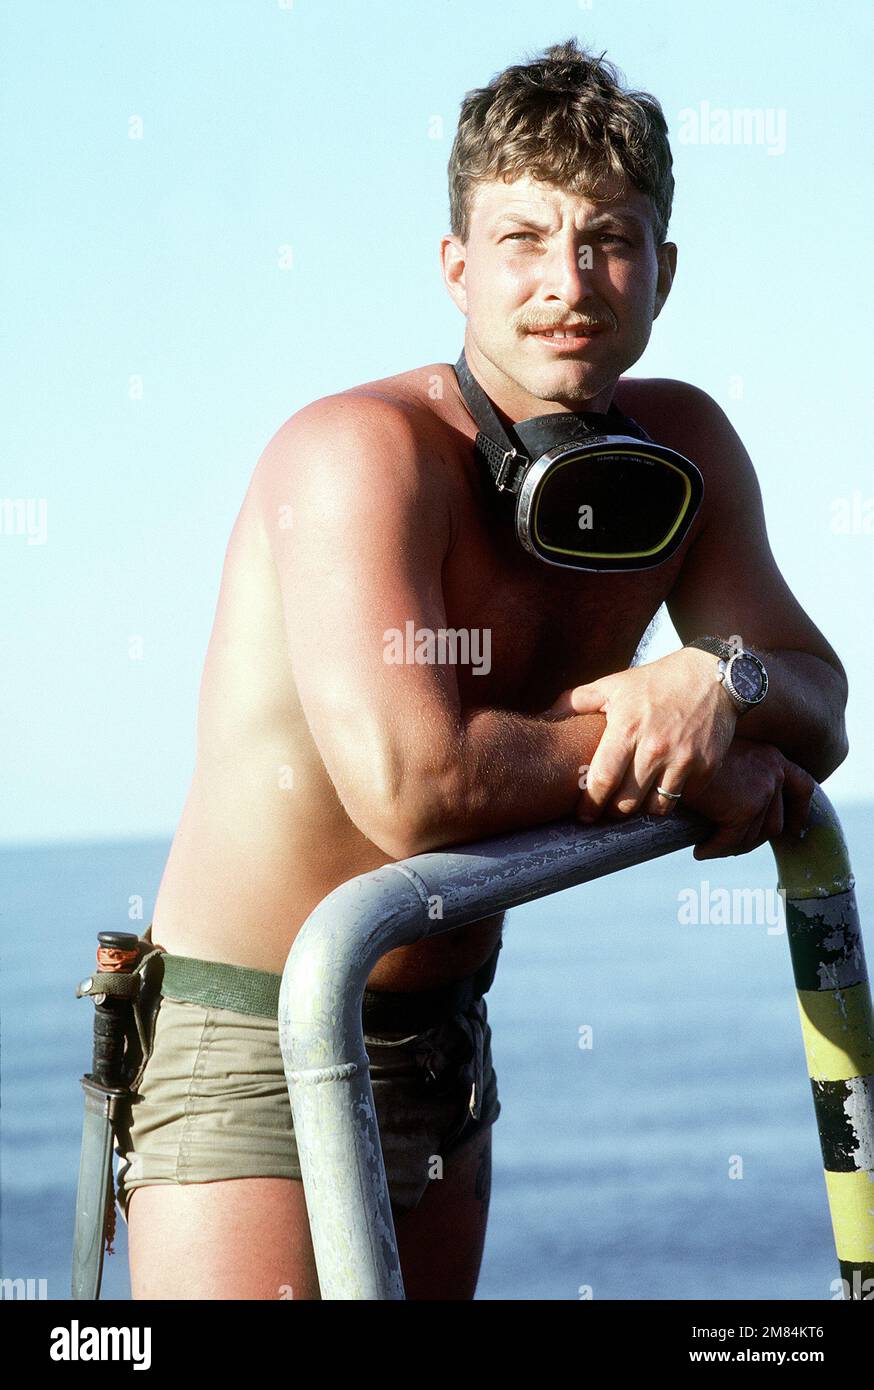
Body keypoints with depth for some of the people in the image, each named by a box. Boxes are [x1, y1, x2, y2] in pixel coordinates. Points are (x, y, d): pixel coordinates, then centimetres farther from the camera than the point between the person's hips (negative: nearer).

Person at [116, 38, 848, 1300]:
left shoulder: (679, 448, 2)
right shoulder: (362, 455, -21)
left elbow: (818, 712, 6)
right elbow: (414, 787, -33)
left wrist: (716, 683, -19)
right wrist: (673, 755, -19)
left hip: (445, 1046, 8)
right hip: (248, 1057, -8)